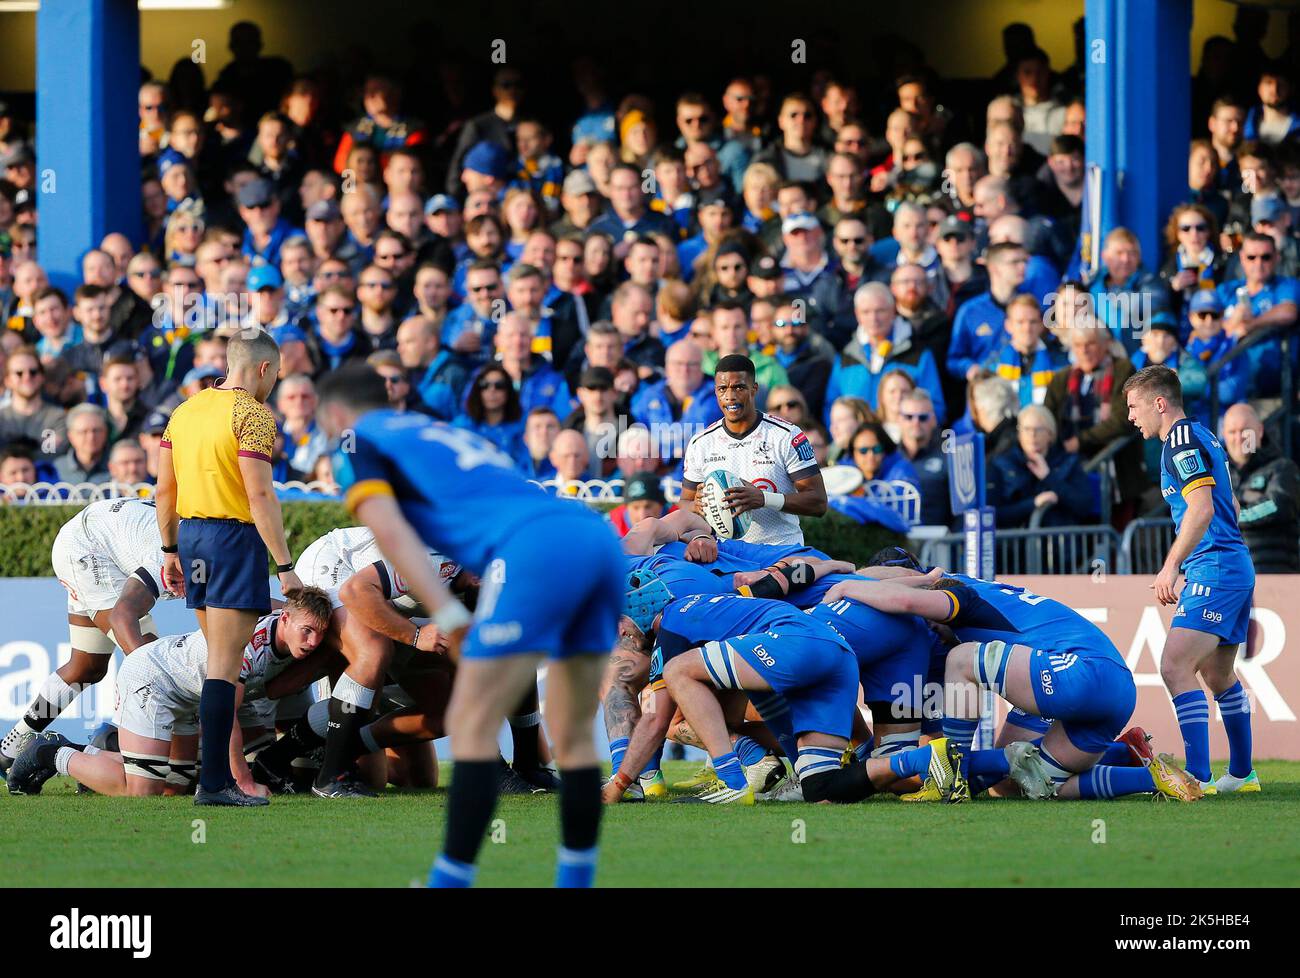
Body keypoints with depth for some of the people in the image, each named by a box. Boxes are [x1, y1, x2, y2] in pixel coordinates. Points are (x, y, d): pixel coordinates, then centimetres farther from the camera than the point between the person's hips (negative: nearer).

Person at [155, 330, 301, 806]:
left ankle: (218, 771, 18)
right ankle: (214, 782, -10)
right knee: (224, 667, -8)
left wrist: (171, 551, 22)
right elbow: (260, 496, -17)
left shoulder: (185, 411, 12)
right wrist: (285, 565, -16)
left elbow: (164, 490, 14)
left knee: (221, 658, 16)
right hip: (235, 537, -8)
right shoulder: (252, 414, -11)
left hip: (191, 534, 8)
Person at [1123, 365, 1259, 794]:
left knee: (1176, 667, -19)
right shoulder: (1202, 436, 18)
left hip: (1214, 569, -11)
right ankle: (1242, 774, 28)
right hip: (1235, 567, 11)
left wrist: (1170, 567, -25)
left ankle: (1198, 777, -26)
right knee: (1218, 676, 20)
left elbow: (1201, 510, -23)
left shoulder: (1183, 440, -12)